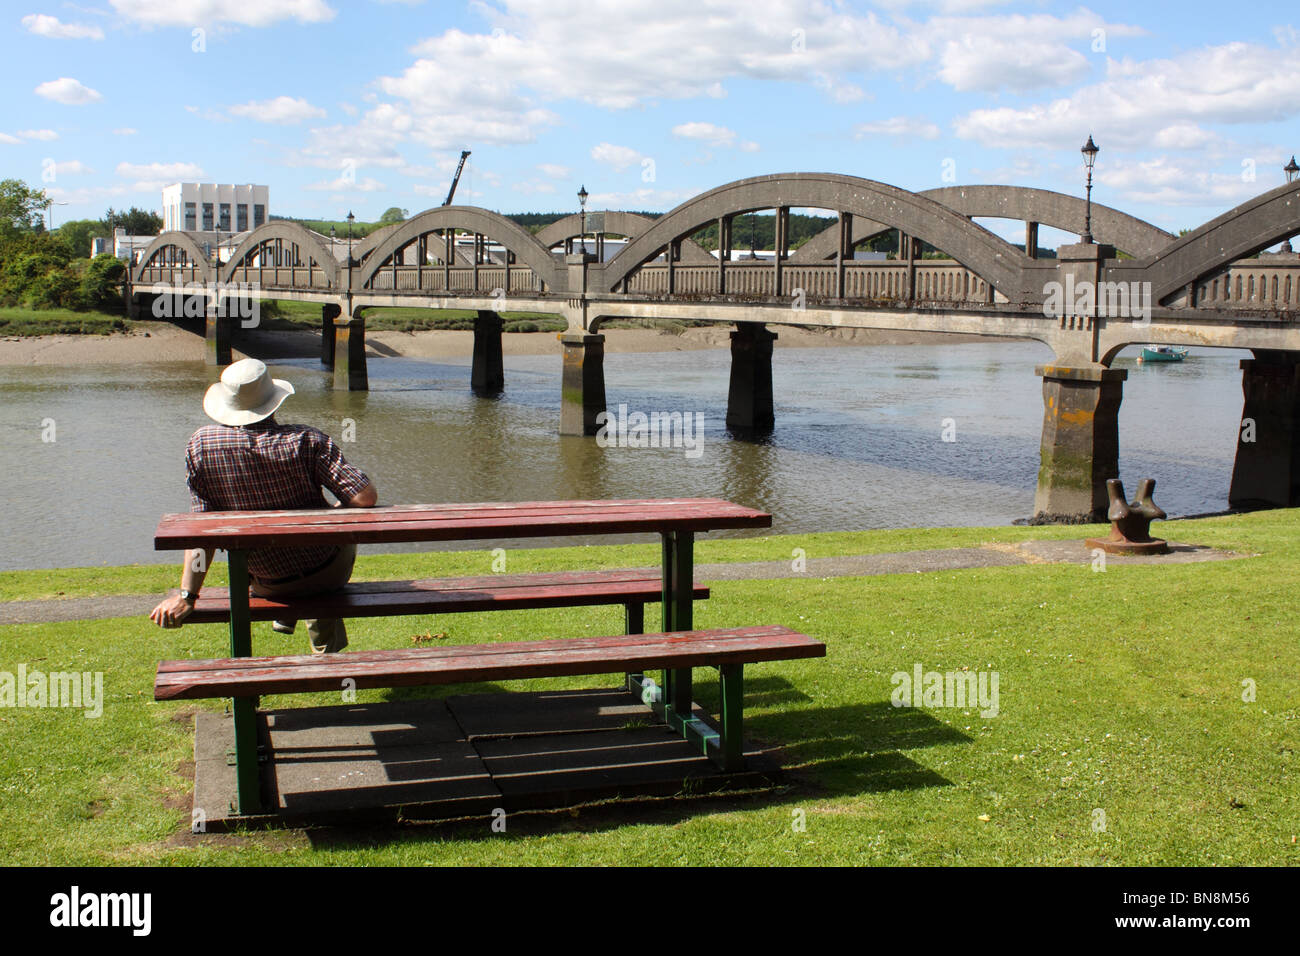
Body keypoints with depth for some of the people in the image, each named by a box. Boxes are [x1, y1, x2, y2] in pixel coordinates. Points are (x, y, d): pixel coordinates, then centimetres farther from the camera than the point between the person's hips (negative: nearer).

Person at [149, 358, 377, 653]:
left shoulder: (201, 446, -15)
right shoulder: (306, 440, -22)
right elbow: (366, 497, -24)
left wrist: (185, 595, -6)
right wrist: (339, 509, -1)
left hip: (267, 586, 3)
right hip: (328, 573, -3)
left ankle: (287, 614, 48)